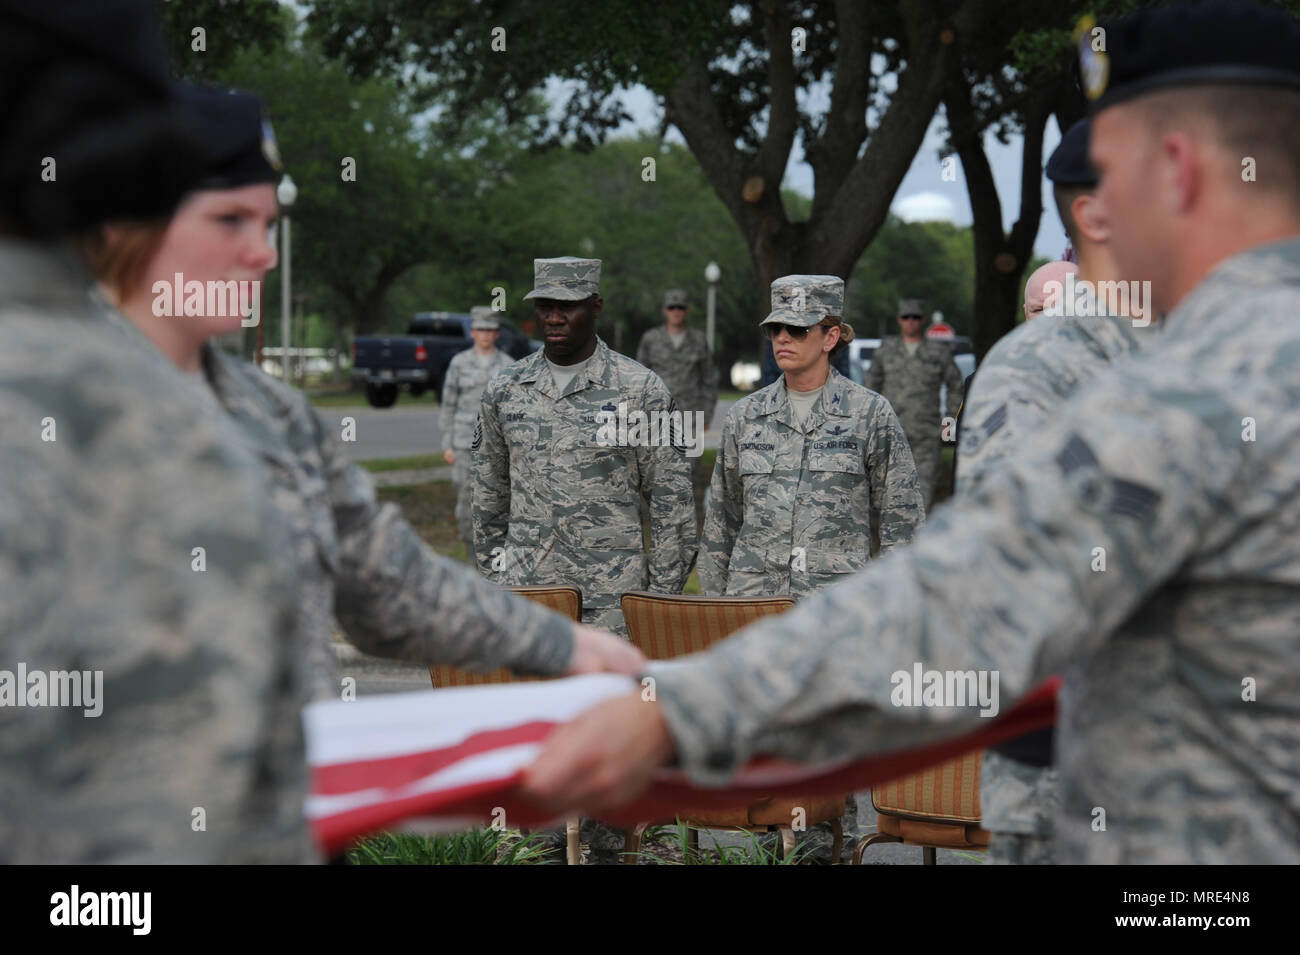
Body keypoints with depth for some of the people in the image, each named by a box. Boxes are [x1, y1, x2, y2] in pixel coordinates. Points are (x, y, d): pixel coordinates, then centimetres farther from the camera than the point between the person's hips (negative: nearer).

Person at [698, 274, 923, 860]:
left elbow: (901, 515, 3)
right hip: (753, 603, 3)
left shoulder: (869, 414, 1)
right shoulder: (745, 417, 10)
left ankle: (830, 850, 8)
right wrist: (712, 604, 13)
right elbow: (720, 521, 16)